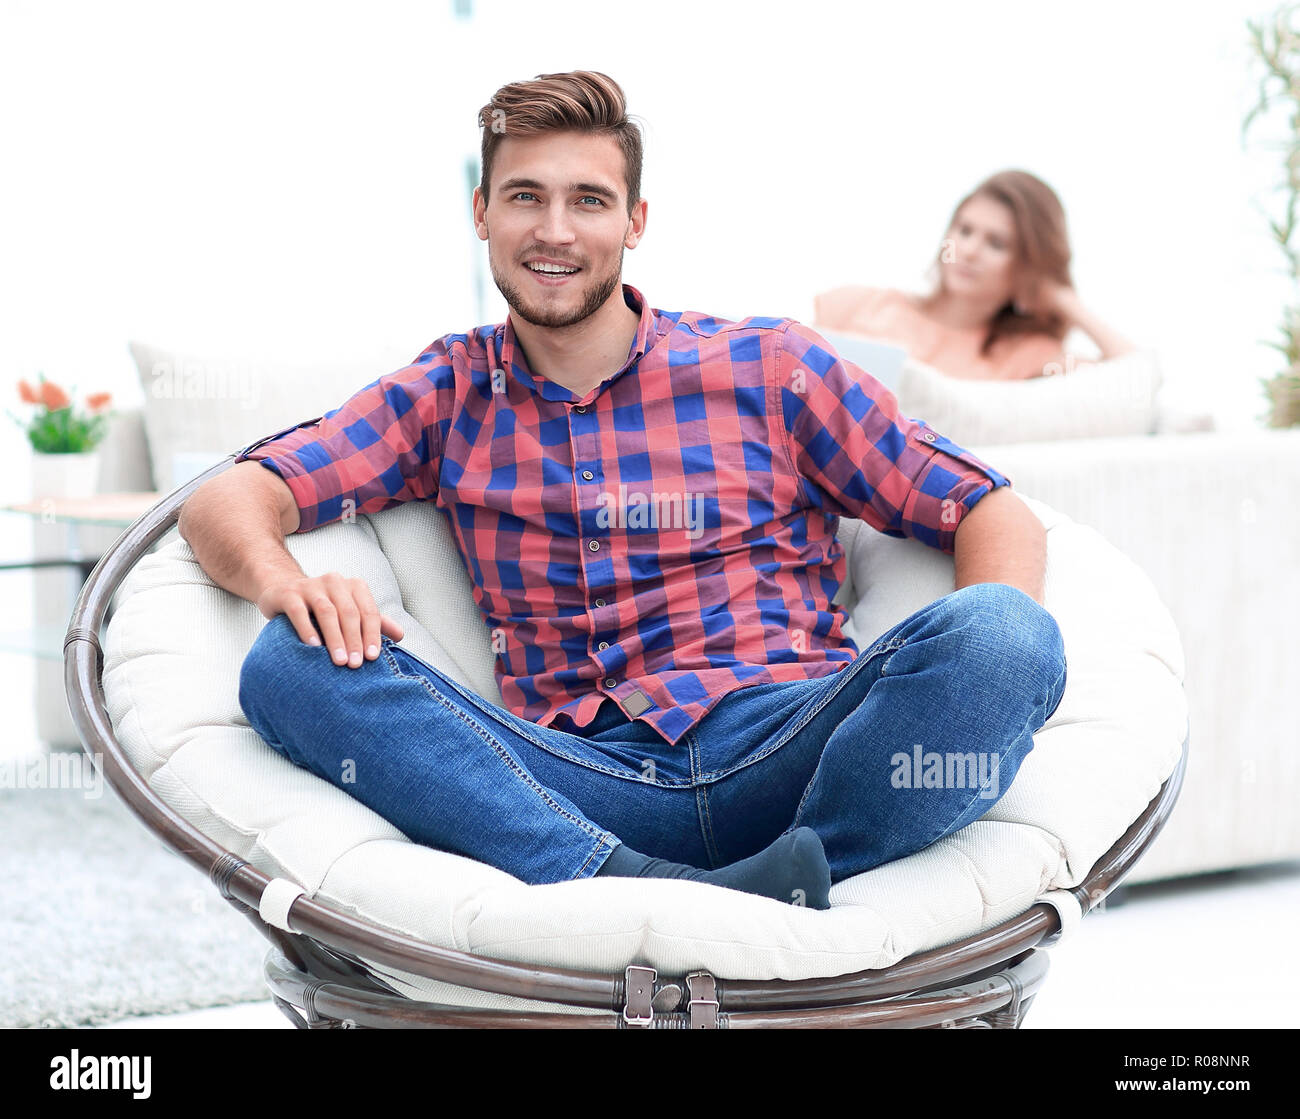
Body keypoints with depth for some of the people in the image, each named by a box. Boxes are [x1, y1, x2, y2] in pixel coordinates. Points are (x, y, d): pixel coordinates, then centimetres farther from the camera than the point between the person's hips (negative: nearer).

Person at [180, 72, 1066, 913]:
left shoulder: (767, 365, 13)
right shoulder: (448, 398, 17)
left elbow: (998, 517, 11)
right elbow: (228, 502, 7)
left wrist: (987, 658, -11)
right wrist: (284, 582, -17)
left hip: (787, 753, -1)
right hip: (580, 782, 1)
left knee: (1000, 636, -28)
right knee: (294, 664, -23)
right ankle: (657, 898, -39)